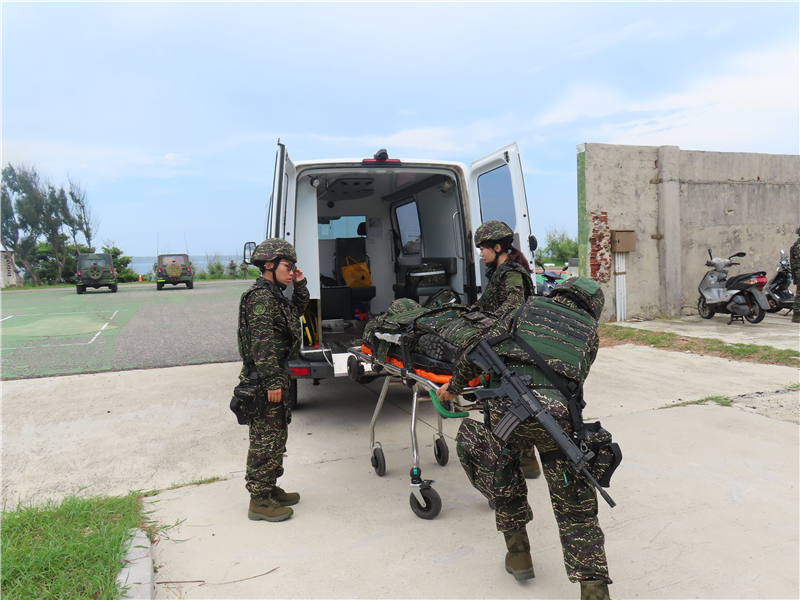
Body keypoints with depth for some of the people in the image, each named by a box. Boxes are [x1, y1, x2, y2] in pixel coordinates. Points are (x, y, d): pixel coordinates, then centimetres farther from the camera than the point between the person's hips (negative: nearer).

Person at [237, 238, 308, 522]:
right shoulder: (260, 297, -17)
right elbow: (262, 343, -23)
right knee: (266, 439, -2)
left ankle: (270, 488, 31)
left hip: (275, 377, 10)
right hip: (263, 381, -10)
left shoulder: (274, 294, 13)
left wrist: (300, 285, 13)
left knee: (277, 435, 18)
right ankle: (259, 500, 8)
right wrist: (272, 381, -24)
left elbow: (298, 310, 30)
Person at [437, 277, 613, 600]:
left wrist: (454, 385, 31)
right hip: (556, 412, 0)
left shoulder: (529, 306, 23)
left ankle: (518, 554, 34)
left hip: (505, 404, 0)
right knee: (574, 507, 10)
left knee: (502, 476, 27)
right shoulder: (589, 330, 25)